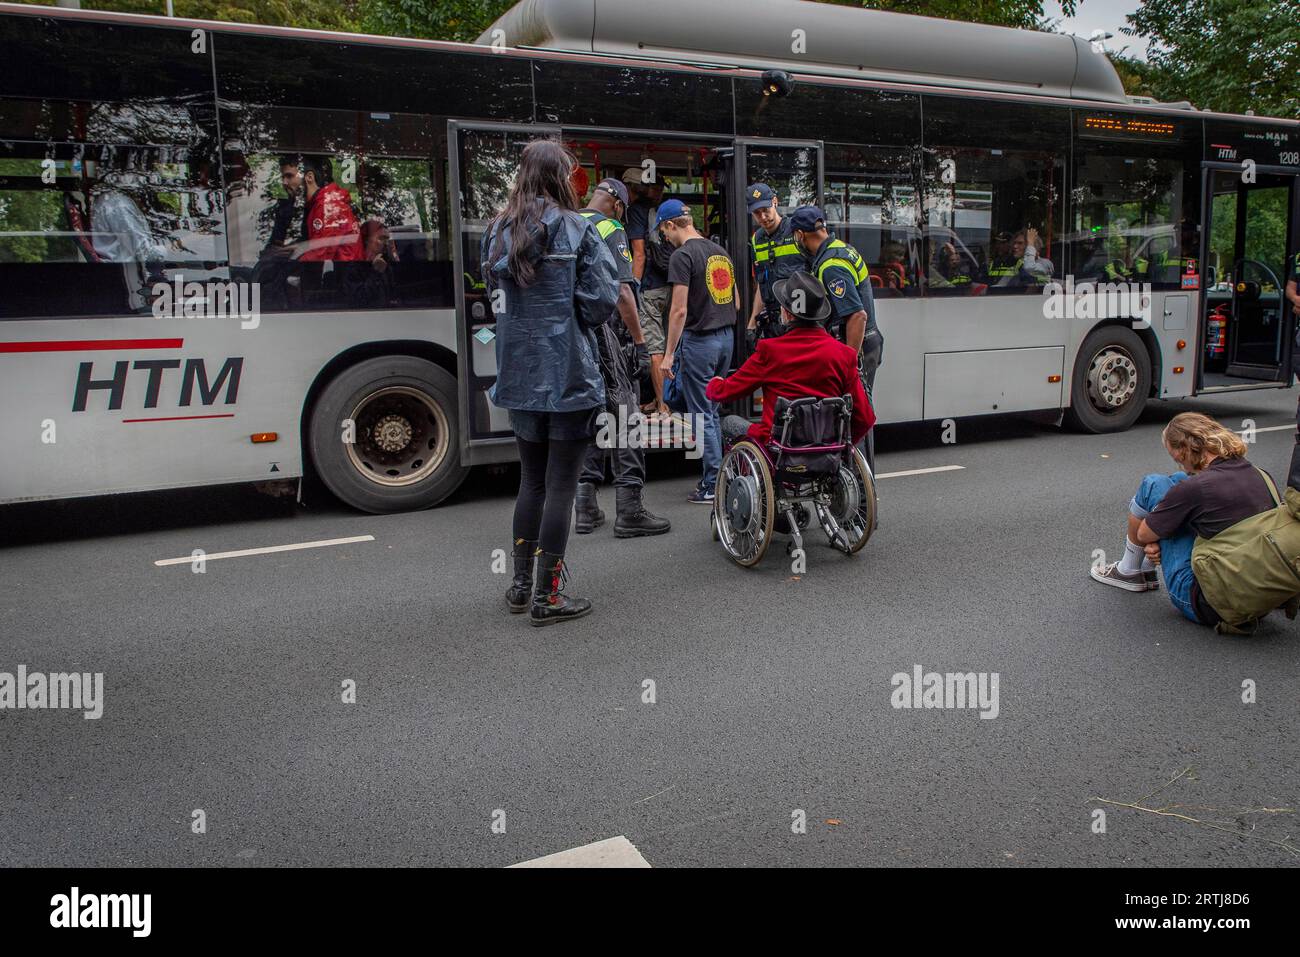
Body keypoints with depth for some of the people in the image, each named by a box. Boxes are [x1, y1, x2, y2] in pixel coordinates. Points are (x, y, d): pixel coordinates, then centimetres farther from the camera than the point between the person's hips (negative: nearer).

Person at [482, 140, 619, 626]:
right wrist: (577, 323, 8)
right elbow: (603, 298, -10)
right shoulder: (576, 230, -8)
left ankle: (520, 584, 24)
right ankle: (547, 595, 8)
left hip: (518, 374, 5)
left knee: (531, 480, 18)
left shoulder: (497, 231, 7)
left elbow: (493, 294, 13)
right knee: (561, 484, 2)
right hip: (568, 374, -5)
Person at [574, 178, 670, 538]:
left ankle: (586, 508, 15)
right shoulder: (610, 230, -4)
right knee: (626, 418, -2)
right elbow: (622, 291, -12)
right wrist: (640, 343, -10)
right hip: (596, 328, -7)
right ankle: (629, 511, -4)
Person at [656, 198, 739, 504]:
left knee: (702, 416, -1)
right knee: (712, 412, 16)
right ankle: (716, 477, 20)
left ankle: (713, 486, 2)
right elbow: (736, 303, 17)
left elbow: (679, 310, -17)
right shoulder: (721, 252, 13)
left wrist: (669, 353, -12)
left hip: (698, 341, -8)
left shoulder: (683, 255, -12)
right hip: (726, 338, 8)